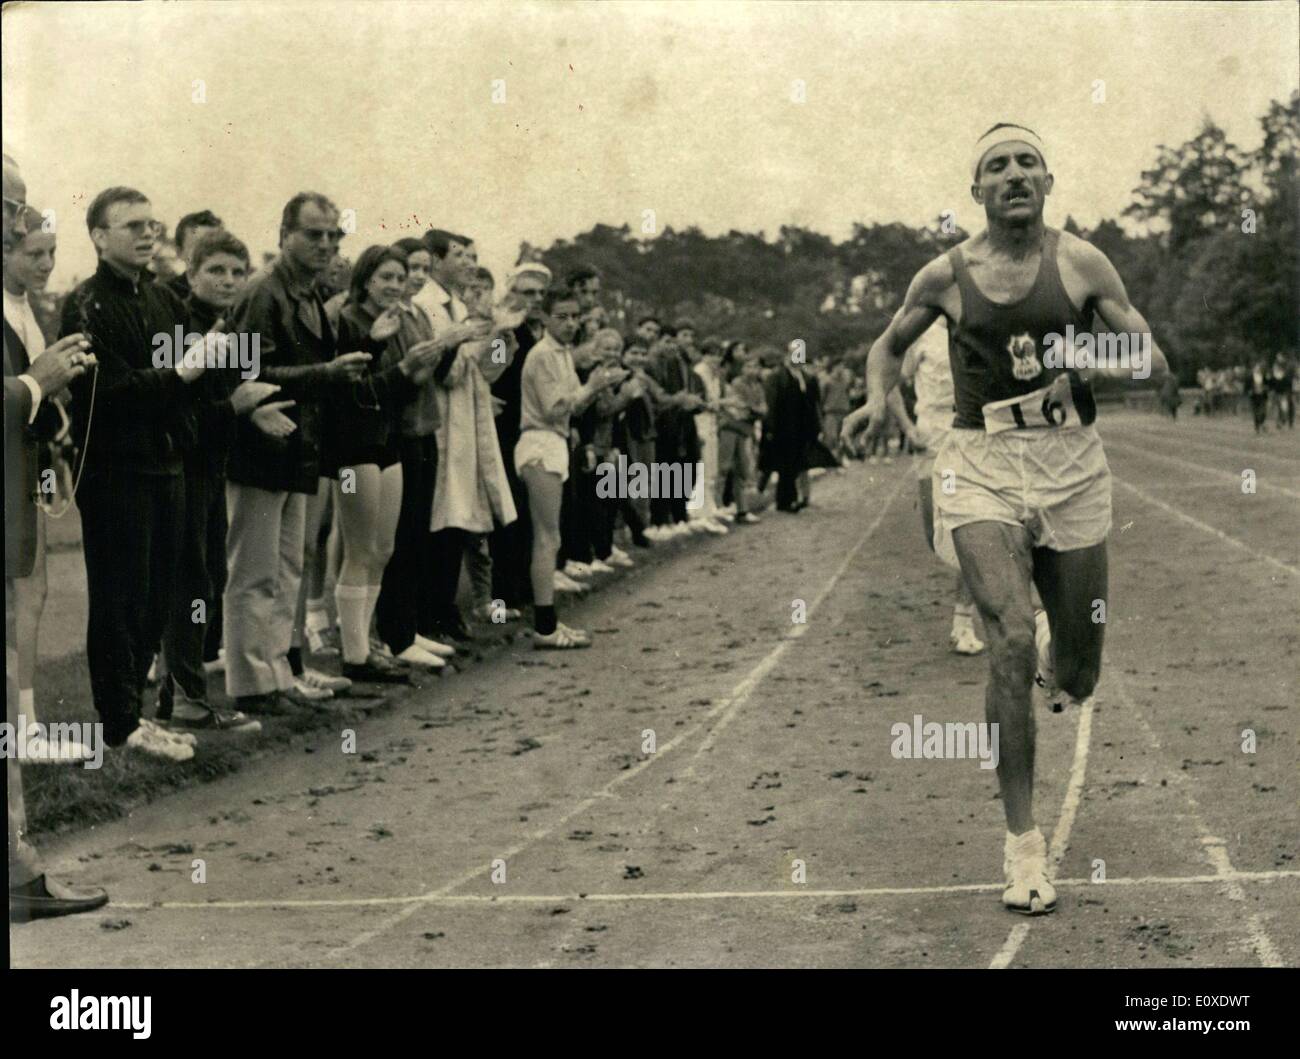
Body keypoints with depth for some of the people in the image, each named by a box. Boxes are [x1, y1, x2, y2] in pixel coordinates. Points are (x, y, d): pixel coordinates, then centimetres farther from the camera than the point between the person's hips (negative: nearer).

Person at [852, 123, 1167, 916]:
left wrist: (1091, 362, -21)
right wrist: (880, 398, -2)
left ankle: (1059, 662, 50)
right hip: (982, 464, -1)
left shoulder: (1081, 263, -1)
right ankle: (1024, 842, -11)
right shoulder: (946, 277, 2)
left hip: (1072, 463, 1)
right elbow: (890, 346, 18)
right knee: (1011, 637, -21)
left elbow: (1156, 362, -1)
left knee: (1076, 682, 8)